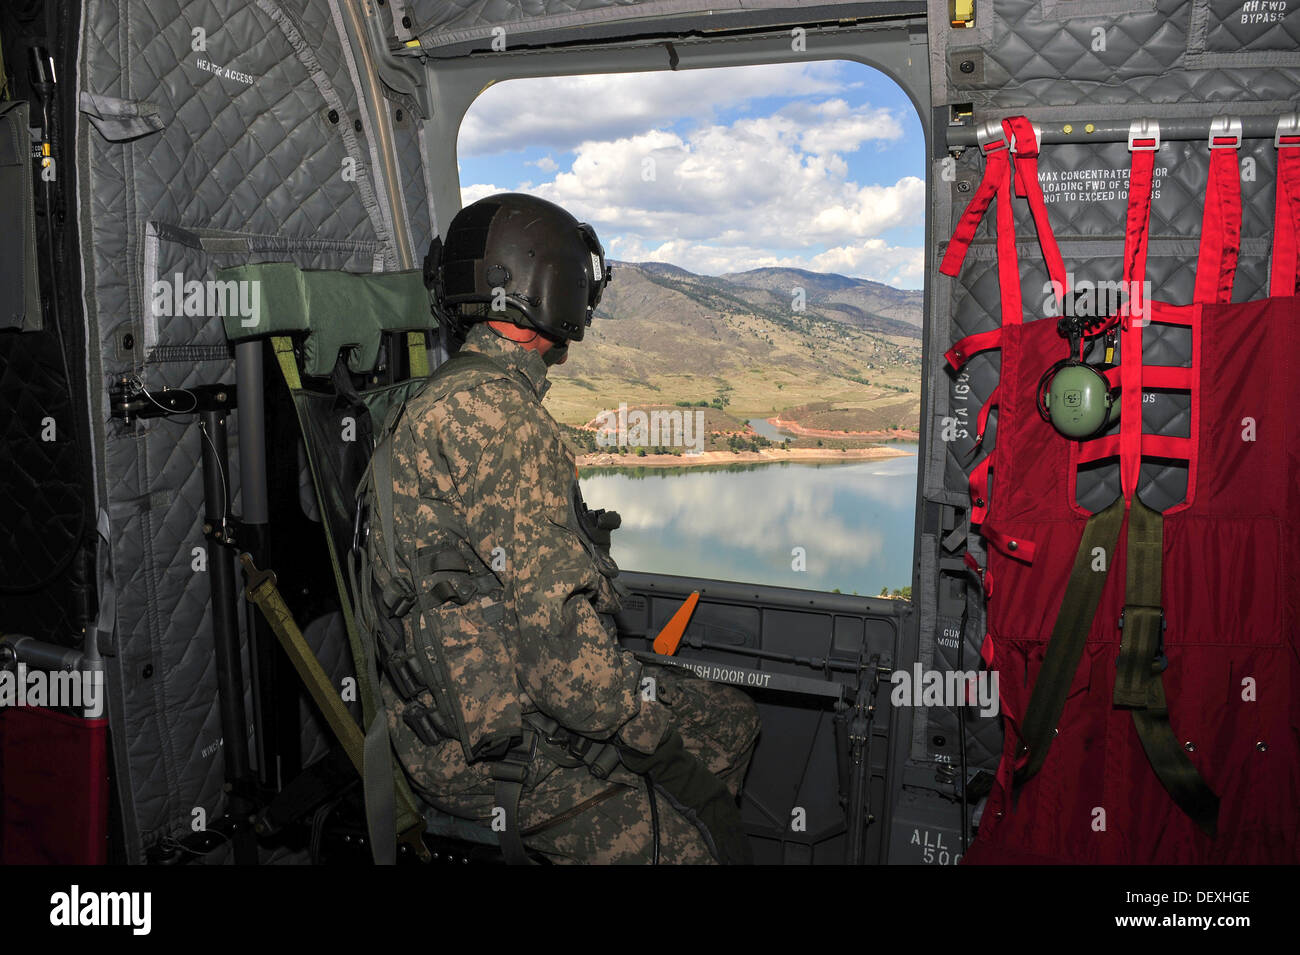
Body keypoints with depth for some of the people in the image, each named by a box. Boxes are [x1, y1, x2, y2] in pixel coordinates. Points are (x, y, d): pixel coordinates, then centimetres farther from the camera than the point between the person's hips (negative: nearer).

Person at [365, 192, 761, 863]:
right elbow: (553, 626, -26)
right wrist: (670, 756, -18)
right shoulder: (492, 411, -21)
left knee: (730, 720, 13)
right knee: (706, 846, -14)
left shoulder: (461, 396, 13)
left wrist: (626, 678, 11)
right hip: (484, 750, -10)